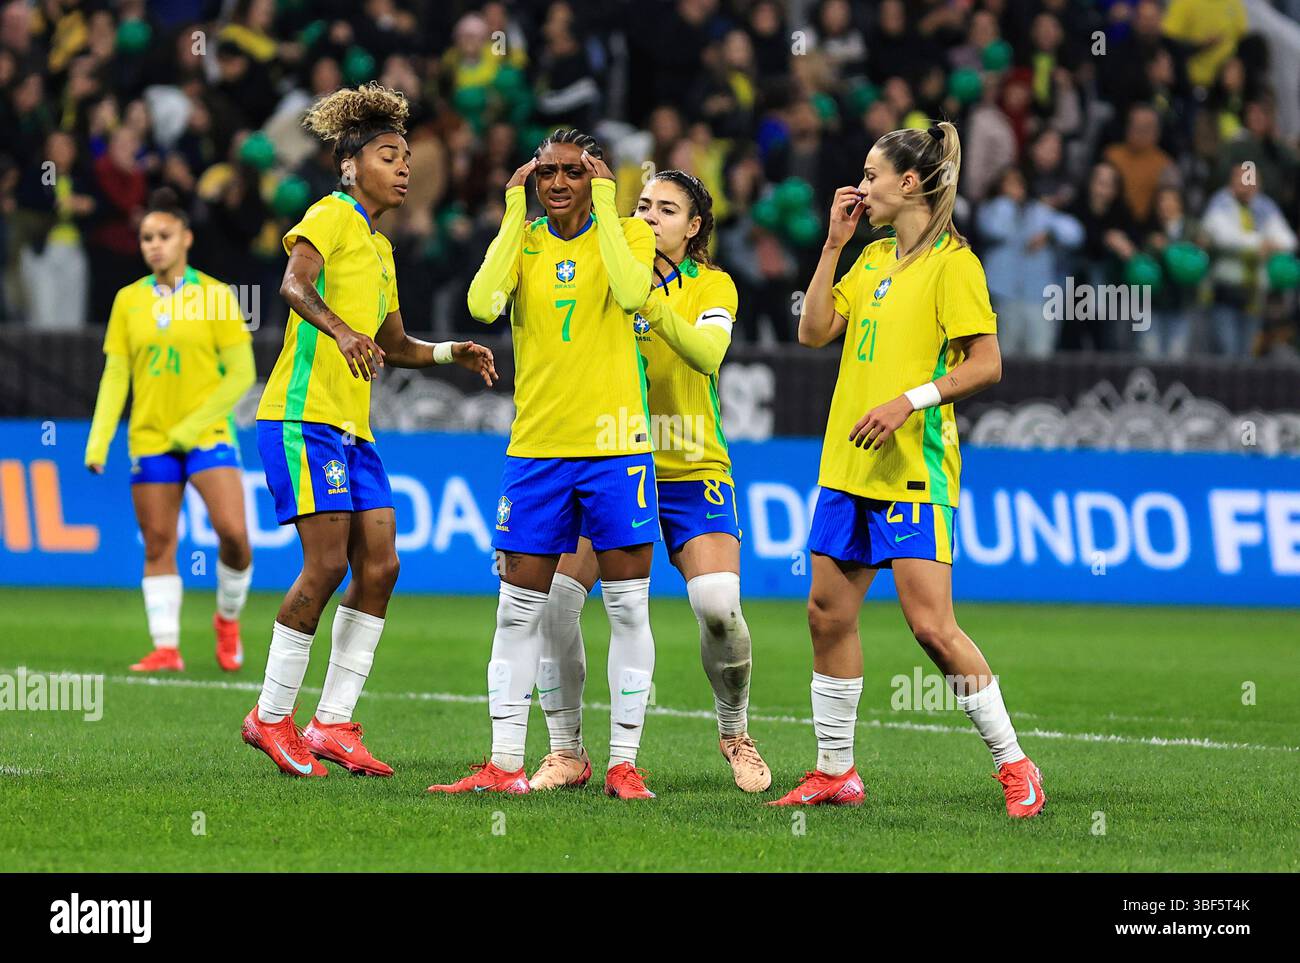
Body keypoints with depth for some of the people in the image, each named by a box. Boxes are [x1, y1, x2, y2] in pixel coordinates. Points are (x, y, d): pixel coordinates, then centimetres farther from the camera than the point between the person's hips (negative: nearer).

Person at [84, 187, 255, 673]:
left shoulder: (215, 296, -2)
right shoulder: (128, 300, 6)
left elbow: (241, 374, -5)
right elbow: (115, 376, 6)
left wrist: (191, 427, -12)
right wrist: (98, 442, -6)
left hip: (207, 435, -3)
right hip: (150, 441, 3)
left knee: (232, 532, -15)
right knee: (157, 545, 1)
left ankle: (228, 619, 9)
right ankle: (166, 647, 5)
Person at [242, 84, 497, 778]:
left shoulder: (379, 246, 22)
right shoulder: (331, 215, -4)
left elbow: (394, 345, 31)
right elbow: (294, 283, -24)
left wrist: (451, 353, 14)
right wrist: (340, 329, -41)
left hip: (352, 427, 9)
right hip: (304, 414, -9)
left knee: (379, 565, 1)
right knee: (327, 562, -13)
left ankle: (333, 723, 7)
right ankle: (271, 718, -2)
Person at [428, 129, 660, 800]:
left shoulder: (628, 233, 1)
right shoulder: (522, 239, 7)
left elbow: (631, 292, -22)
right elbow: (483, 303, -12)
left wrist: (604, 203, -16)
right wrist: (515, 214, -10)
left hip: (615, 443, -2)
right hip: (536, 444, 2)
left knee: (628, 608, -1)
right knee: (518, 610, 3)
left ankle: (623, 762, 5)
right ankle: (504, 763, 7)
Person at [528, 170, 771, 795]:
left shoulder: (712, 286, 0)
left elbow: (707, 354, -20)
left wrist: (649, 301, -34)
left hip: (693, 472, -2)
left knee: (718, 606, -20)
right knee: (552, 597, -15)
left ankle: (735, 735, 7)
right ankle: (566, 752, 0)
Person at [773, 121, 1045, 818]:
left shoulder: (951, 263, -9)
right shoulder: (873, 258, 15)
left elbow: (985, 365, -13)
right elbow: (814, 331, 10)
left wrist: (909, 400, -21)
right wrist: (833, 245, 6)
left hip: (914, 471, -8)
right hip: (848, 466, 8)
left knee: (930, 623, -13)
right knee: (828, 613, 9)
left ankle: (1013, 765, -3)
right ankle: (835, 772, 19)